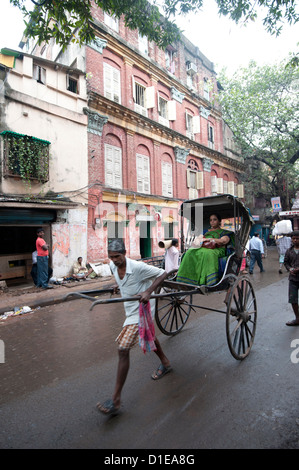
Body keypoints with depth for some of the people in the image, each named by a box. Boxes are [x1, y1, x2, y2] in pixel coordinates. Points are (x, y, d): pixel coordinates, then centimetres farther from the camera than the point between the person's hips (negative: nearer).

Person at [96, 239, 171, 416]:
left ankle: (116, 401, 0)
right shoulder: (113, 266, -6)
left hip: (140, 311, -9)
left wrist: (148, 291, -33)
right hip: (131, 310, 9)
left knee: (123, 349, -12)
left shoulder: (138, 267, -28)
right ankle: (165, 363, 54)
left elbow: (163, 274, -24)